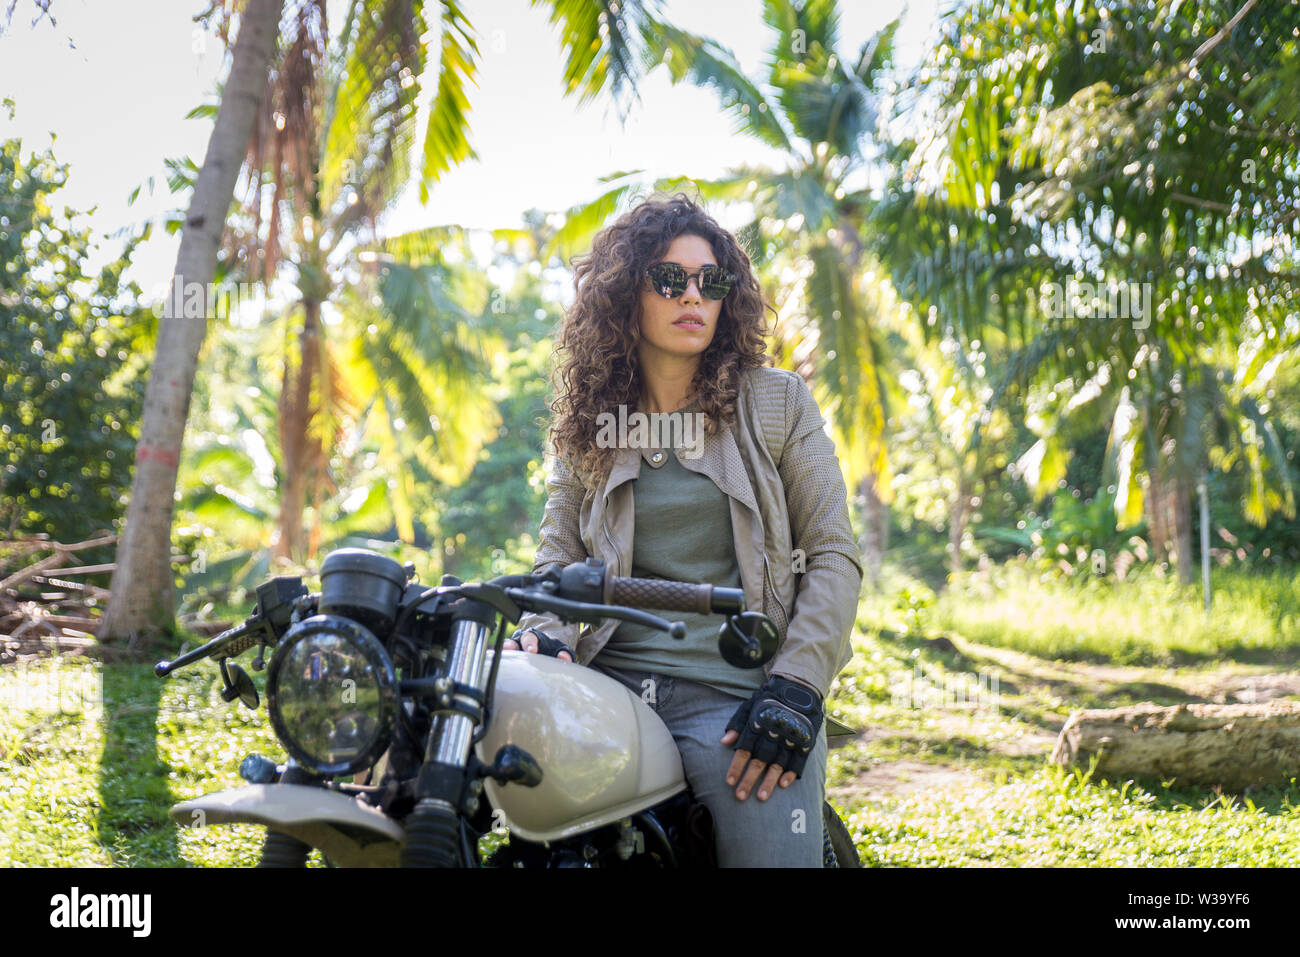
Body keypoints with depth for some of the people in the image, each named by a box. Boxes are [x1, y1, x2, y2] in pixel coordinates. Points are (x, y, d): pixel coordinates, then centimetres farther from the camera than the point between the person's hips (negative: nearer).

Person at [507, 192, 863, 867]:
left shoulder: (777, 402, 7)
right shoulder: (590, 420, 15)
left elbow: (833, 556, 3)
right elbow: (560, 549, 12)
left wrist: (795, 689, -9)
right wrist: (543, 635, -10)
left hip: (741, 696, -2)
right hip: (613, 686, 2)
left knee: (771, 851, -15)